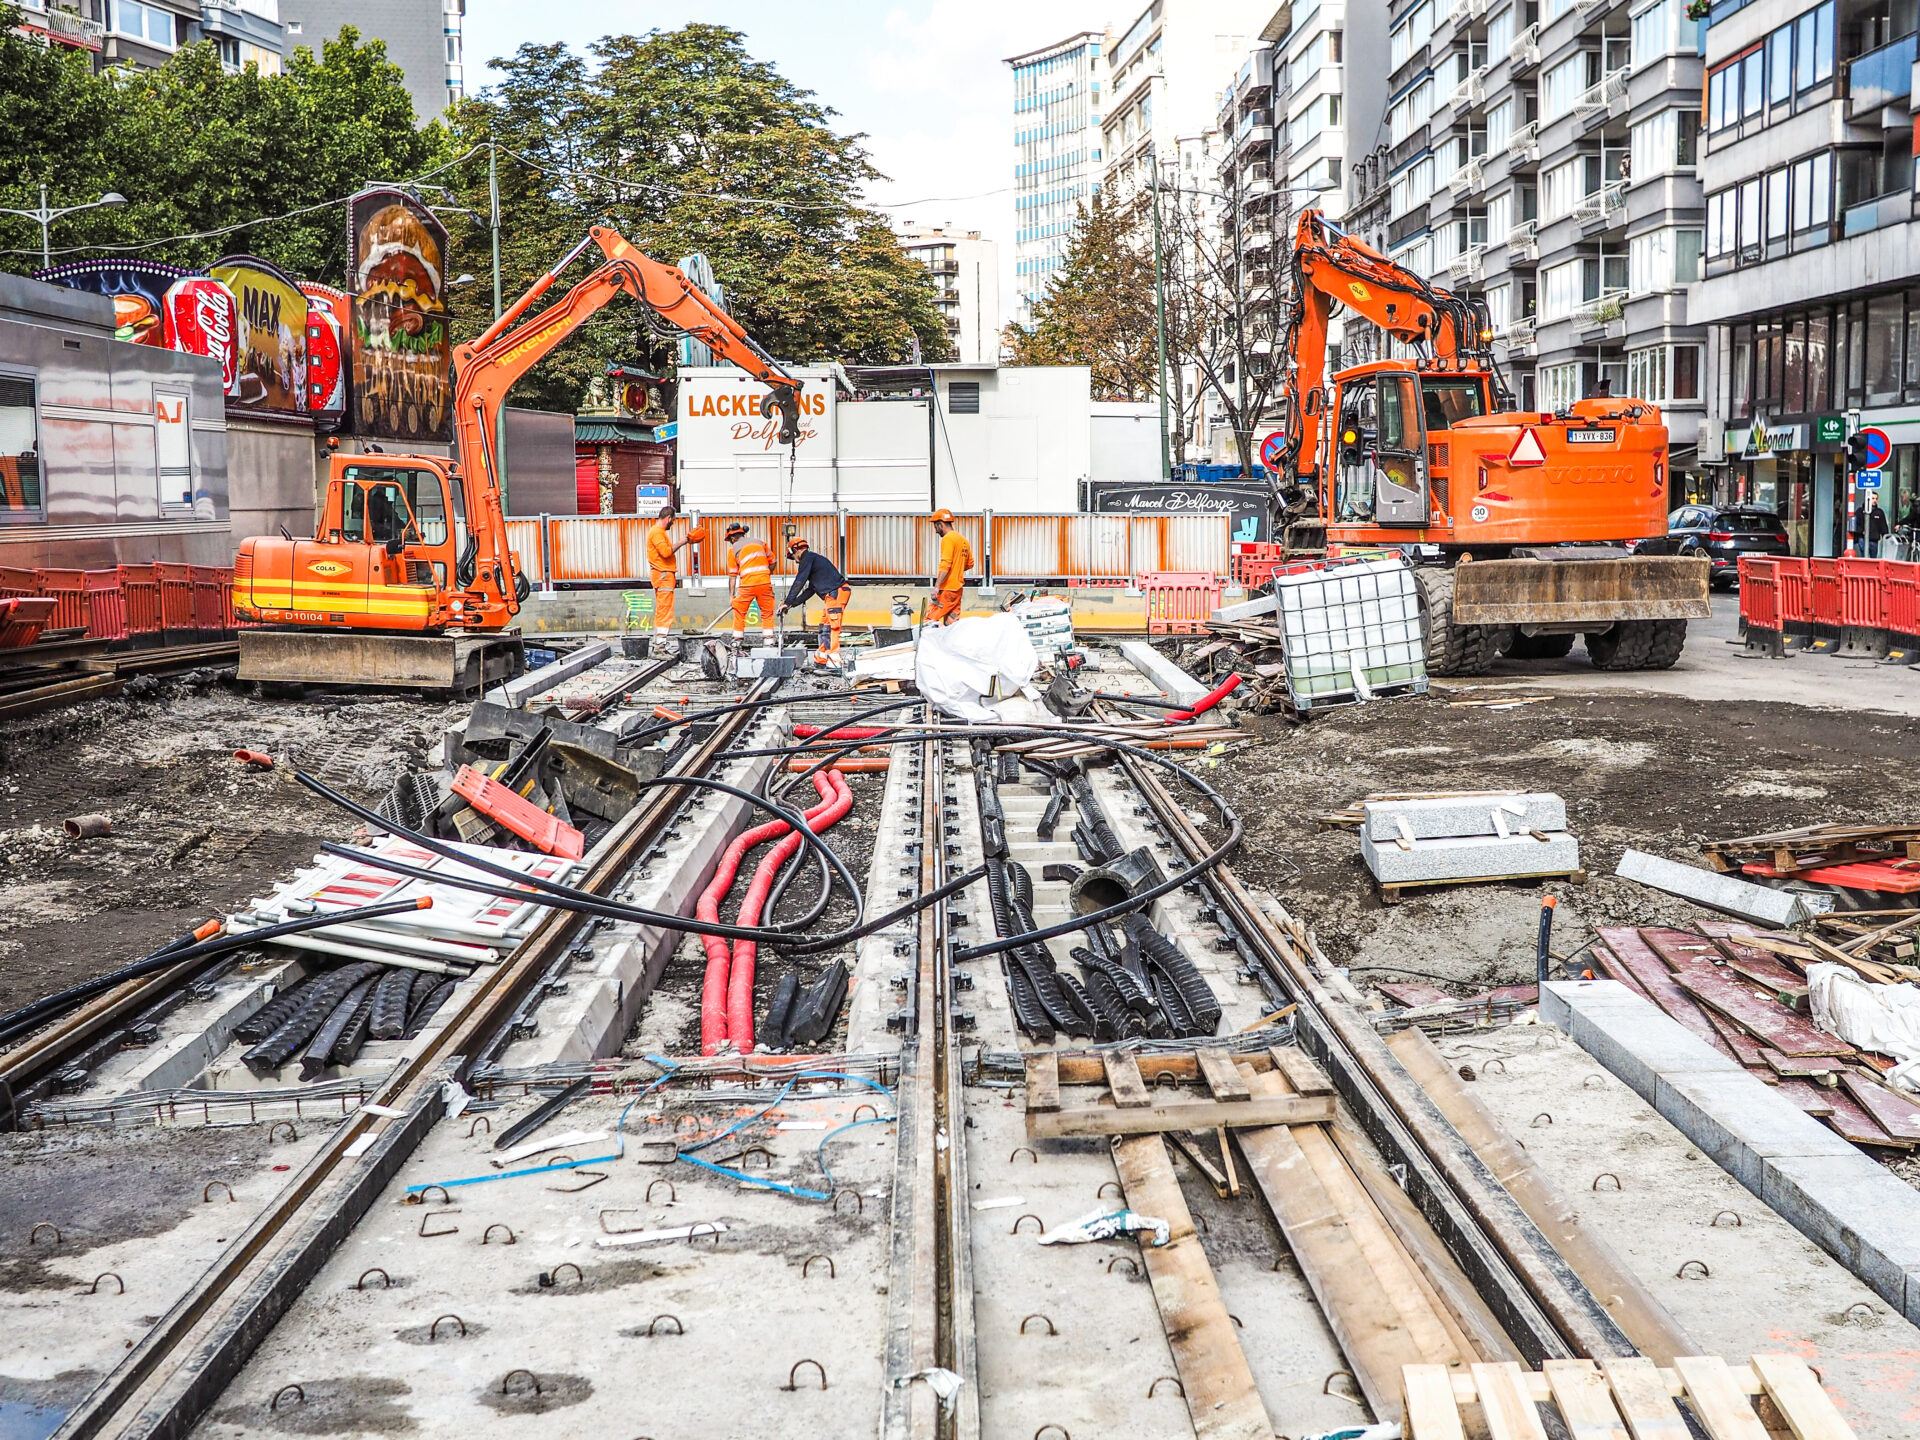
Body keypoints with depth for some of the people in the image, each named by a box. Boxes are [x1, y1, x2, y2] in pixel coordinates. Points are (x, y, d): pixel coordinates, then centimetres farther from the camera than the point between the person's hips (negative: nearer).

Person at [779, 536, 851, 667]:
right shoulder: (814, 559, 30)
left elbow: (799, 582, -7)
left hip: (836, 593, -10)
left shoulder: (808, 557, -1)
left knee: (831, 628, -13)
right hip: (835, 595, 10)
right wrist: (792, 604, 25)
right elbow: (810, 590, 29)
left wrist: (788, 603, -3)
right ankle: (820, 660, 16)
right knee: (824, 627, 14)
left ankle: (834, 661, -18)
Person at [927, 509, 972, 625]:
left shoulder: (948, 539, -11)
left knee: (931, 618, -12)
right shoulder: (962, 539, 17)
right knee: (952, 622, 9)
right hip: (958, 588, 9)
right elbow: (970, 563, 26)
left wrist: (937, 586, -24)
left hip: (947, 589, -9)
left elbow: (945, 565, -21)